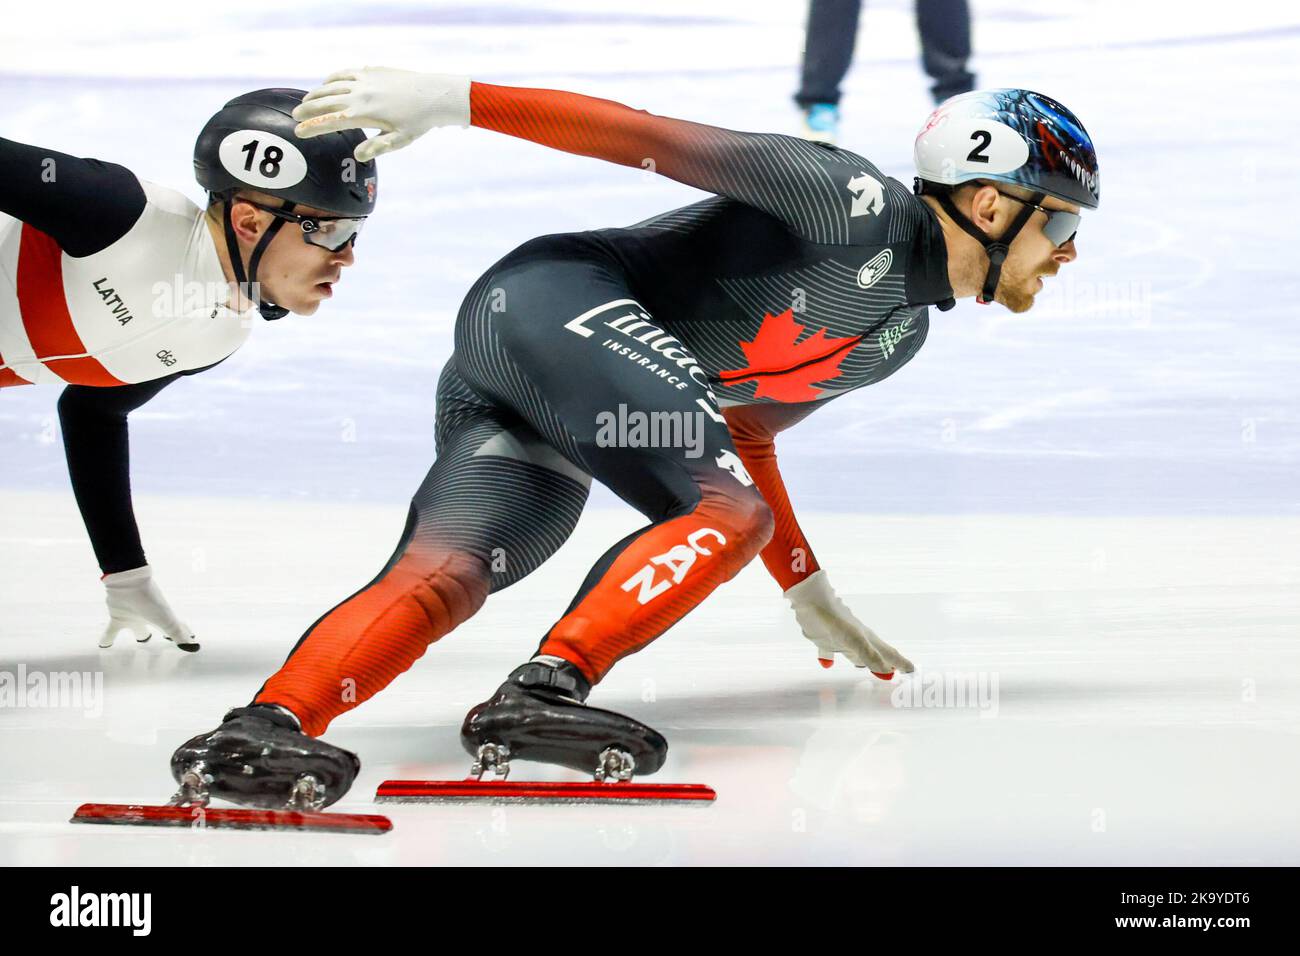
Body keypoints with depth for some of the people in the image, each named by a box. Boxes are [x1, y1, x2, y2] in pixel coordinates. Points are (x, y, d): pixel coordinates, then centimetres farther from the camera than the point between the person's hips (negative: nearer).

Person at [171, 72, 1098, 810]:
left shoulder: (901, 329, 23)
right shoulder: (856, 202, -6)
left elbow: (746, 431, 30)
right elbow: (657, 139, -12)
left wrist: (809, 593, 33)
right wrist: (456, 99, -19)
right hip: (553, 302, -8)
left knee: (442, 571, -17)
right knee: (730, 512, -21)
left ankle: (273, 723, -39)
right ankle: (545, 688, -32)